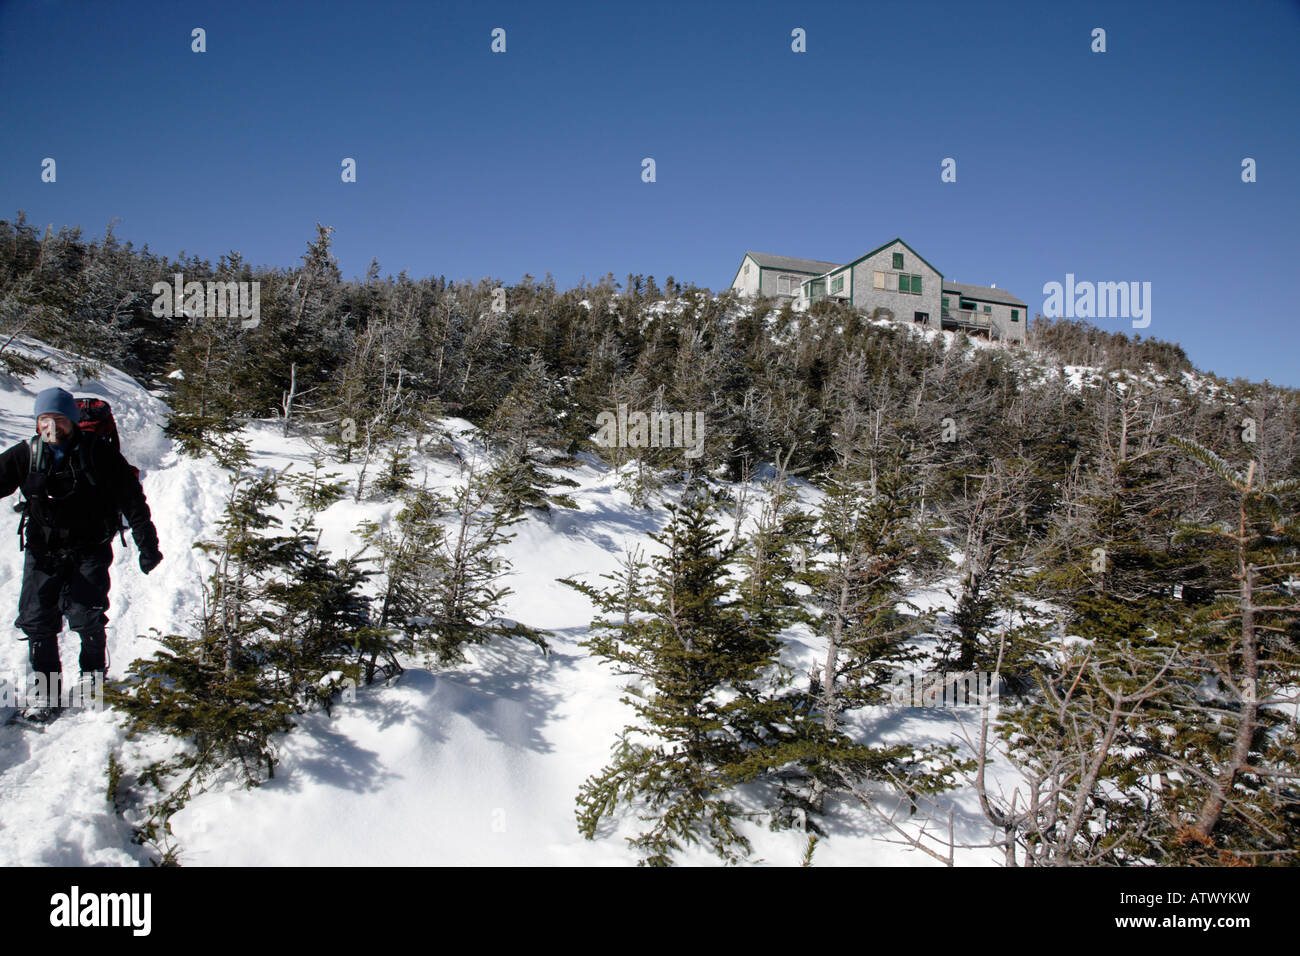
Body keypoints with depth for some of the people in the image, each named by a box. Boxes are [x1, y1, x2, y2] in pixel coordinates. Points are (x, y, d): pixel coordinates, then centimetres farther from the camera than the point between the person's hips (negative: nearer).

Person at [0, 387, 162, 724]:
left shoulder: (98, 454, -8)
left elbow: (132, 500, -4)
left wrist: (147, 544, -3)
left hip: (89, 548, -3)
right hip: (43, 550, 3)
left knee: (86, 613, -11)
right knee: (36, 618, 1)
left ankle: (94, 669, 18)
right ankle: (45, 691, 17)